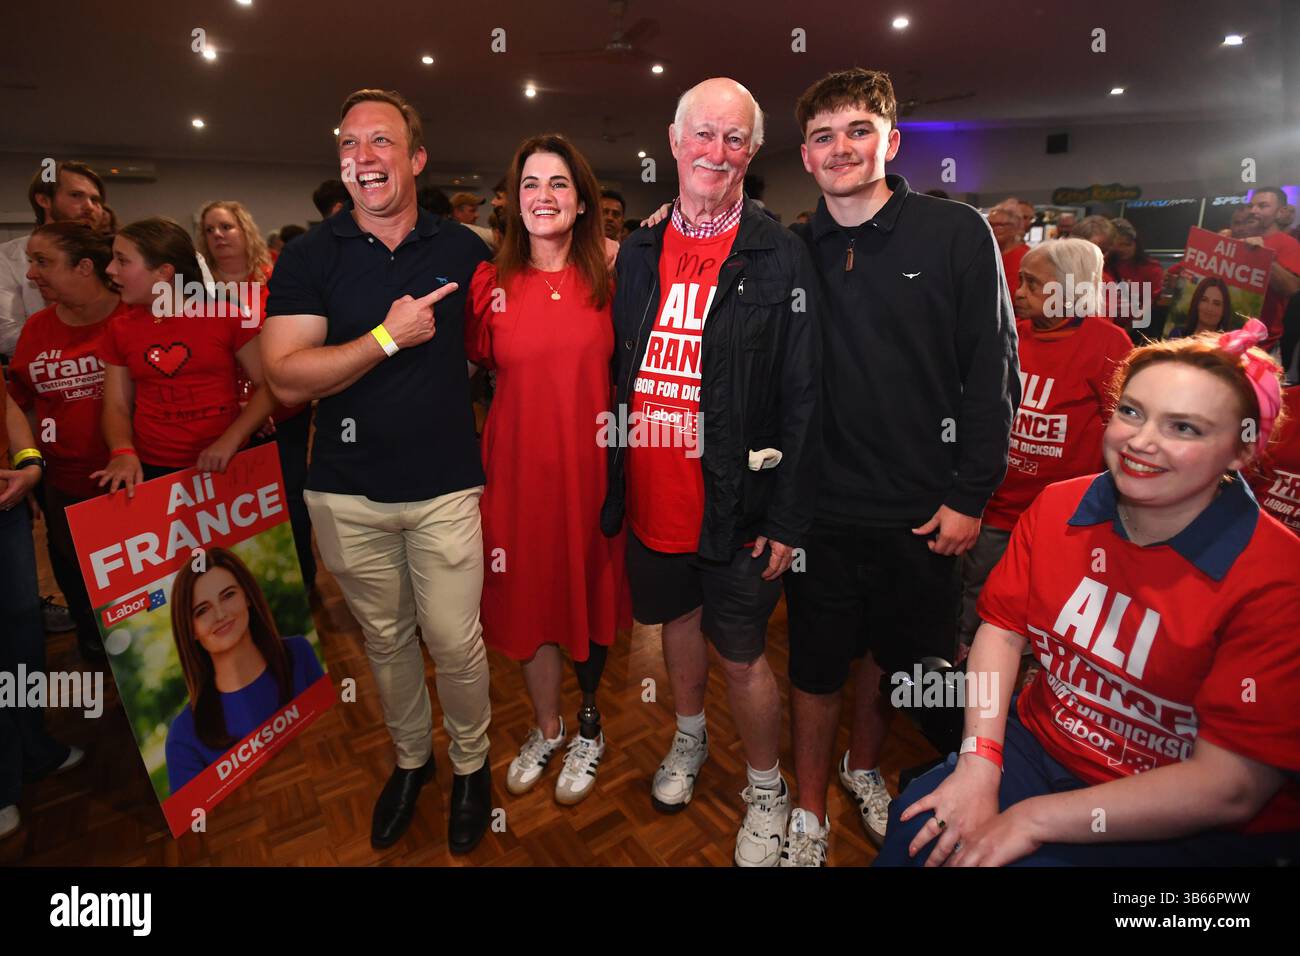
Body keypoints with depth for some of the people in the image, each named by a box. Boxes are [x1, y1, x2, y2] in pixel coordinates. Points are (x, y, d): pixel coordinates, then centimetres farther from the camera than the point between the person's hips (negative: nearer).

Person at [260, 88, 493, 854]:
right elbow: (287, 379, -11)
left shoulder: (462, 250, 3)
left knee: (456, 642, 2)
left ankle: (471, 766, 30)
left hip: (445, 488, 0)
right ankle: (410, 759, 40)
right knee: (385, 639, 16)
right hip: (347, 495, 1)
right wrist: (389, 336, -16)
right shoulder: (310, 259, 0)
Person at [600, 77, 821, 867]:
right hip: (649, 498, 5)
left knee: (742, 654, 9)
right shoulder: (639, 252, 6)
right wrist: (613, 484, 7)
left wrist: (787, 518, -12)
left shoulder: (781, 257, -8)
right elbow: (617, 370, 9)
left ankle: (766, 791, 36)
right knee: (677, 621, 23)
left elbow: (800, 399, -10)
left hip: (735, 506, -4)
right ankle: (690, 737, 51)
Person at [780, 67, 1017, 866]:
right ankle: (811, 811, 34)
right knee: (818, 663, 11)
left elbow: (994, 373, -4)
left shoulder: (959, 234, -3)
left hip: (923, 509, 0)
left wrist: (971, 496, -8)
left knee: (894, 653, 18)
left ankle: (865, 767, 46)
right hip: (821, 506, 1)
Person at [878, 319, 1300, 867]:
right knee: (916, 830, -18)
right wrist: (978, 766, -15)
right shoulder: (1059, 508, -5)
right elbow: (1003, 629, -2)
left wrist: (1034, 819, -21)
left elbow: (1231, 787, -19)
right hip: (1040, 746, 3)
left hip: (1196, 829, -3)